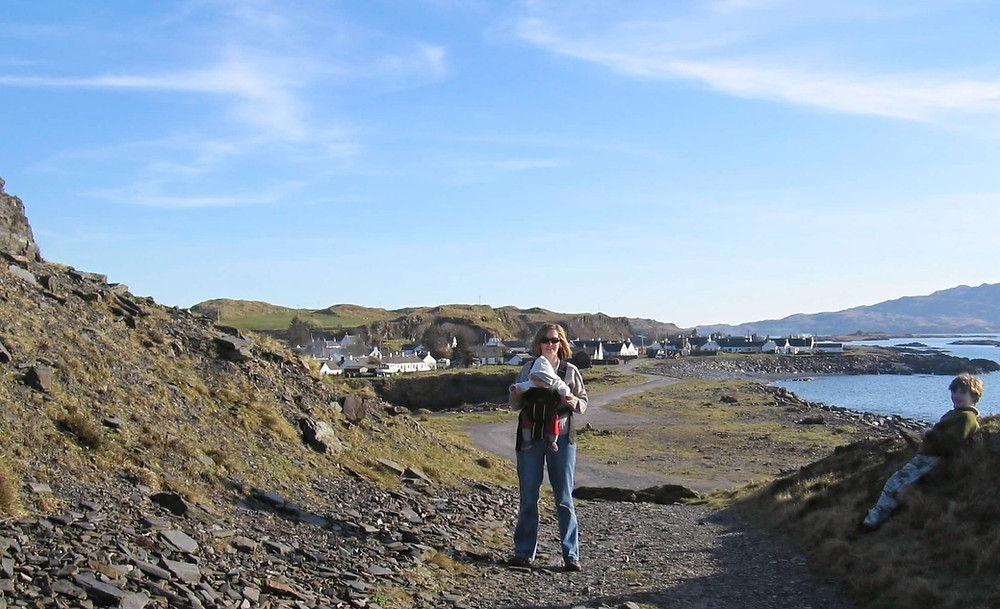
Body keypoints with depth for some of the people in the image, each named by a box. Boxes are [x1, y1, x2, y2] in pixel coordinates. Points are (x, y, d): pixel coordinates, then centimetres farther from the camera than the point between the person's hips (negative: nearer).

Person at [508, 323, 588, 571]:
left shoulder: (570, 371, 5)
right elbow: (515, 405, 13)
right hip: (530, 438, 1)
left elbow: (583, 403, 8)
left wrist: (572, 401, -14)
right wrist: (516, 395, -10)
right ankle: (524, 552, 14)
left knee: (565, 499, 1)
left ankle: (571, 555, 6)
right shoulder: (528, 369, 8)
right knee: (528, 498, 5)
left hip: (561, 439, -1)